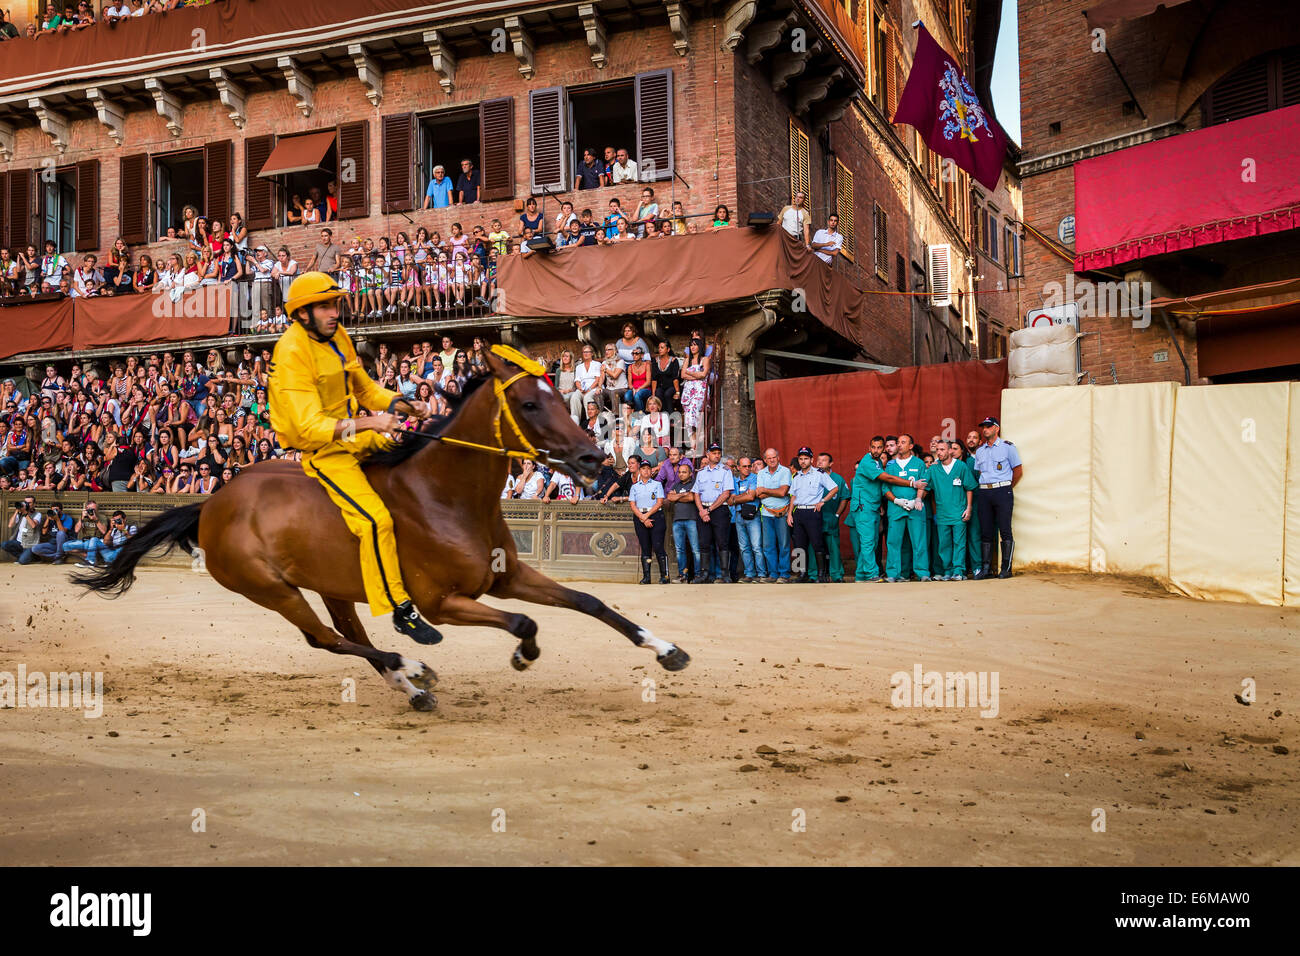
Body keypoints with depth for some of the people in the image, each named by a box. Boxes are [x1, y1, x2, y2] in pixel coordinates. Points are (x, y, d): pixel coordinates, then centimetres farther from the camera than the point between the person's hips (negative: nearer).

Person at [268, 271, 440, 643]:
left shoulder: (337, 337, 5)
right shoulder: (291, 354, -21)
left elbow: (366, 389, 15)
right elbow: (310, 426, -27)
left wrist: (405, 404, -4)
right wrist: (366, 423, -38)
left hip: (353, 436, 9)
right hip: (322, 450, -9)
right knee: (375, 520, -23)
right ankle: (401, 611, -13)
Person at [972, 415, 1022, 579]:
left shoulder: (1008, 447, 2)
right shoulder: (979, 451, 16)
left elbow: (1018, 470, 3)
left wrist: (1006, 488, 4)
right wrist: (983, 488, 10)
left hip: (1002, 491, -5)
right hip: (983, 492, 5)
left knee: (1005, 530, -6)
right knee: (985, 531, 4)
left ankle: (1006, 568, -3)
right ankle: (986, 568, 7)